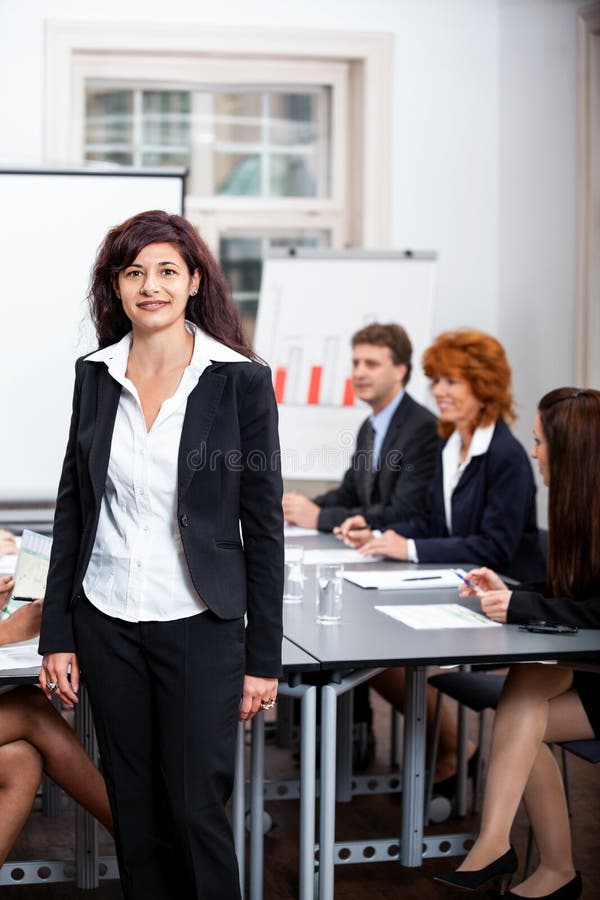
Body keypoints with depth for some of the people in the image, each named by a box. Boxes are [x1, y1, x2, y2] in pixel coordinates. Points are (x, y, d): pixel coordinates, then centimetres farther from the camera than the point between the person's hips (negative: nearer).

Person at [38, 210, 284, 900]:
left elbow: (264, 526, -4)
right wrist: (57, 636, 5)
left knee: (197, 808, -1)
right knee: (134, 810, 12)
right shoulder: (94, 376, 5)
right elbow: (71, 509, 9)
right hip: (106, 625, 4)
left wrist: (263, 659, -5)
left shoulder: (241, 380, -6)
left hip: (199, 626, -3)